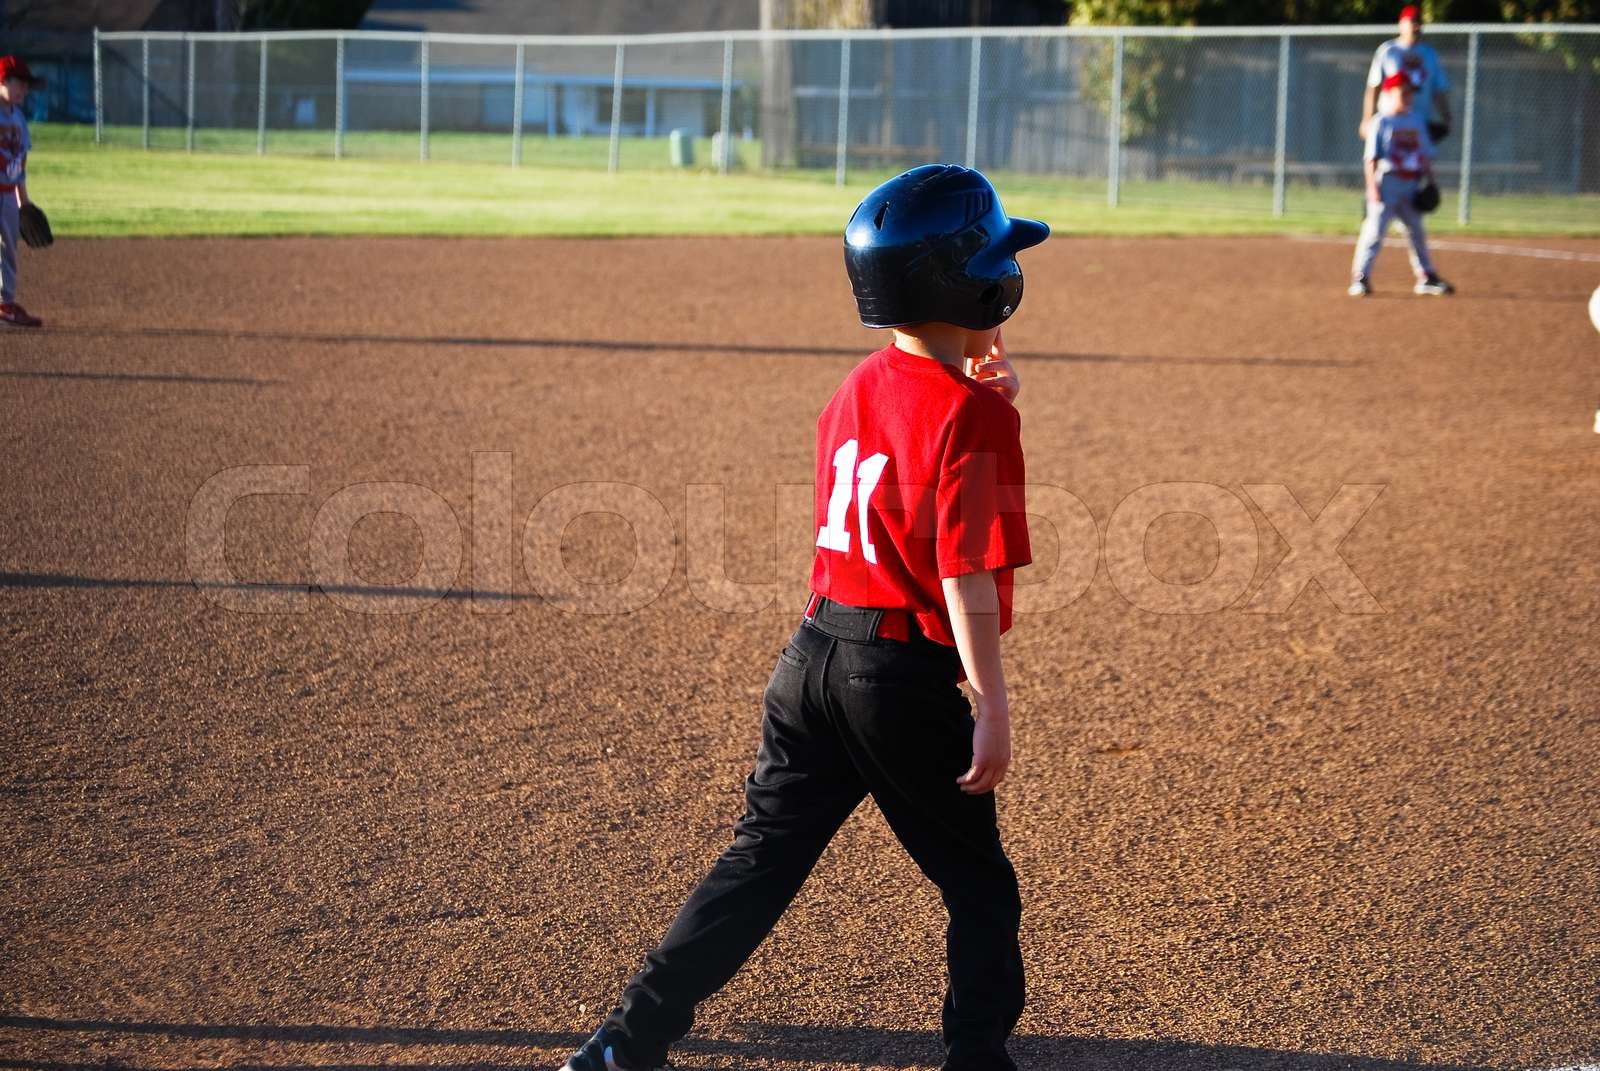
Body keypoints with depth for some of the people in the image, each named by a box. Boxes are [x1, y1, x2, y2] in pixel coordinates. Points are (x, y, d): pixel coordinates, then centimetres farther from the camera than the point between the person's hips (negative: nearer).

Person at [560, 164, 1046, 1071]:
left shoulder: (860, 390, 8)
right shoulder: (971, 416, -15)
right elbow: (968, 574, -19)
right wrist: (993, 706, -17)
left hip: (816, 656, 7)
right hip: (907, 678, -7)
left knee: (763, 859, 12)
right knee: (980, 889, 10)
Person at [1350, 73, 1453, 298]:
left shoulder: (1416, 122, 11)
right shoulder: (1381, 122, -5)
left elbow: (1426, 154, 15)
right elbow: (1371, 158, -10)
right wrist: (1372, 185, -17)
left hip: (1412, 184, 6)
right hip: (1387, 181, -6)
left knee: (1417, 231, 11)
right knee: (1375, 230, -10)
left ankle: (1426, 278, 18)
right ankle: (1360, 278, -7)